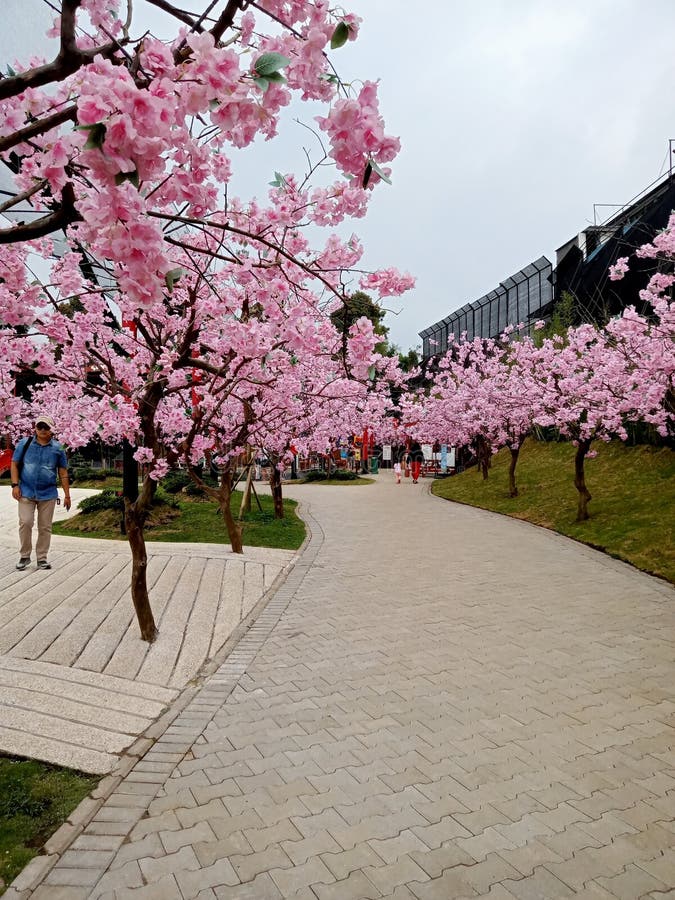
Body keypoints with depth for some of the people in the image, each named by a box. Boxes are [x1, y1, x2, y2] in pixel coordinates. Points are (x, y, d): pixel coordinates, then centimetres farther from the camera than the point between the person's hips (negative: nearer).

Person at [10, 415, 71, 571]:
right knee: (25, 523, -7)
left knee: (45, 527, 5)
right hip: (26, 492, -1)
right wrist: (15, 485, -6)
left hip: (48, 494, 1)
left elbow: (63, 473, 6)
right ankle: (24, 555, 12)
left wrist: (67, 495, 4)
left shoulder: (57, 448, 4)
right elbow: (14, 464, 6)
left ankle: (42, 558, 17)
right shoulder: (24, 443, 4)